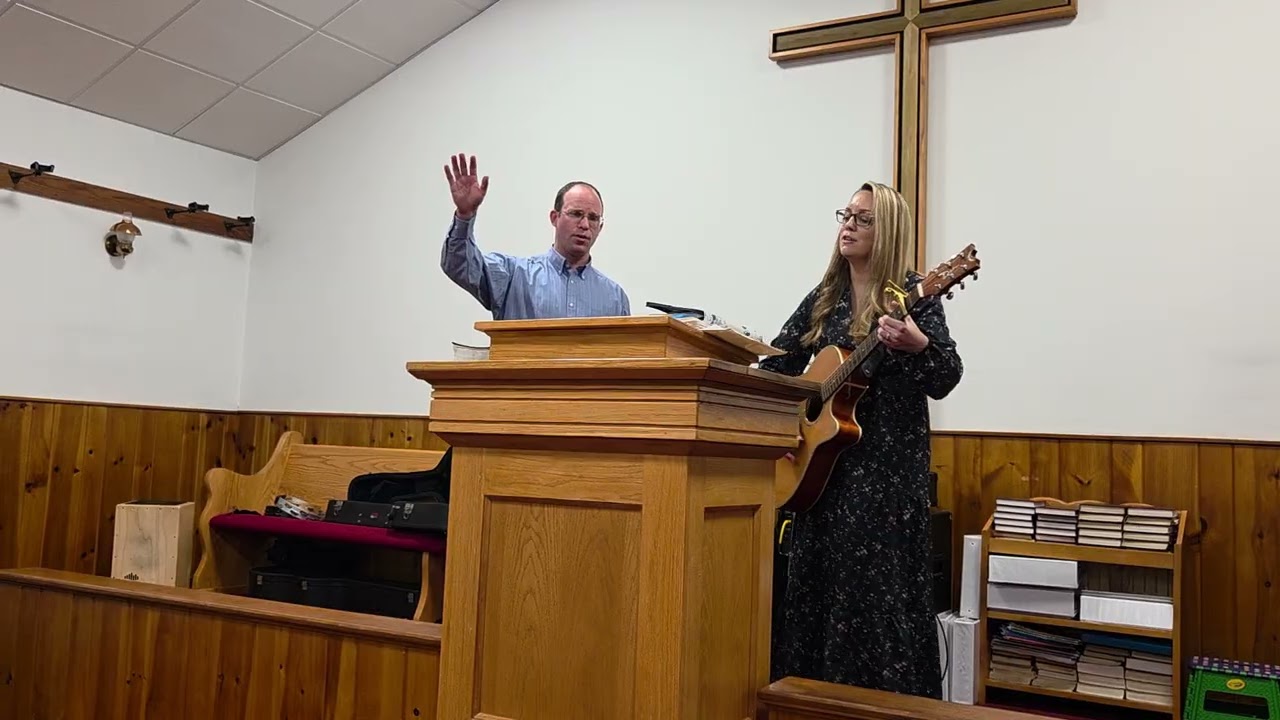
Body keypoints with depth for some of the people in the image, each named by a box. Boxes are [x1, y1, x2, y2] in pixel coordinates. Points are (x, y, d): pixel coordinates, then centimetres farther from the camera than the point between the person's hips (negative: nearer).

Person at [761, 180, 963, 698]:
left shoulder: (912, 294, -6)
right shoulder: (823, 298, 11)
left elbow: (945, 380, -12)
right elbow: (778, 360, 17)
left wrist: (916, 344, -32)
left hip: (886, 467, -6)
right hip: (823, 464, 6)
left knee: (877, 589, -5)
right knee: (815, 583, 11)